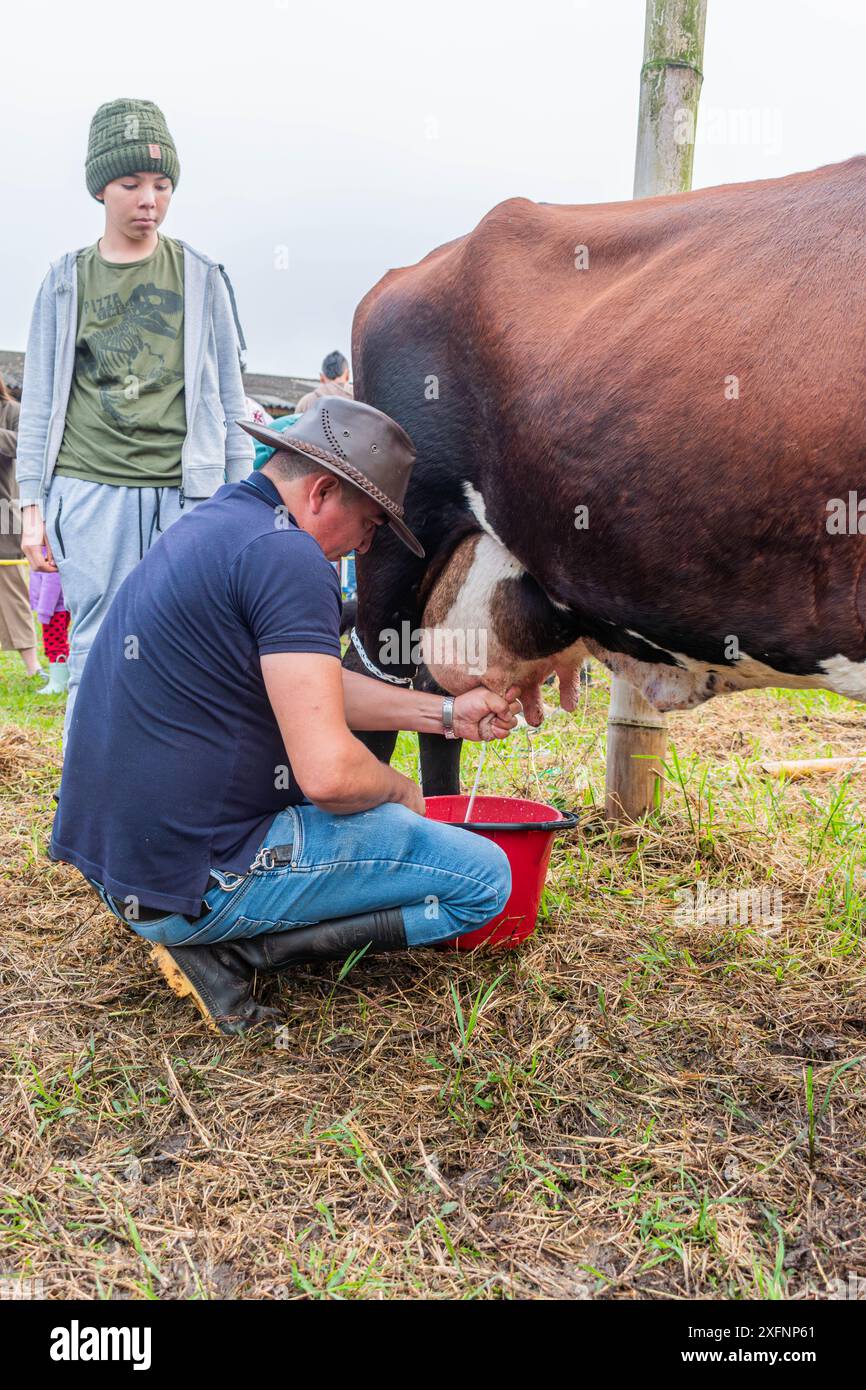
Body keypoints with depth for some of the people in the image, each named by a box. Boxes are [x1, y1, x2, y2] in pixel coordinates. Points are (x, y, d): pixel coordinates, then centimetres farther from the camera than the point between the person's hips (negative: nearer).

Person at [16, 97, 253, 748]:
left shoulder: (202, 277, 12)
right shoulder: (66, 281, 13)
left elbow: (229, 398, 12)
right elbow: (41, 401, 12)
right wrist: (33, 505, 5)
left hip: (186, 492, 0)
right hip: (90, 490, 0)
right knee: (97, 656, 0)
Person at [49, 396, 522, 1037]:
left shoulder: (213, 523, 12)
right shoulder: (285, 555, -19)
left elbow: (309, 688, 21)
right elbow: (329, 772, -26)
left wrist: (445, 712, 18)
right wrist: (401, 790, -3)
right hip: (198, 878, -10)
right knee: (483, 877, -2)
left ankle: (206, 936, 13)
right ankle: (229, 951, -5)